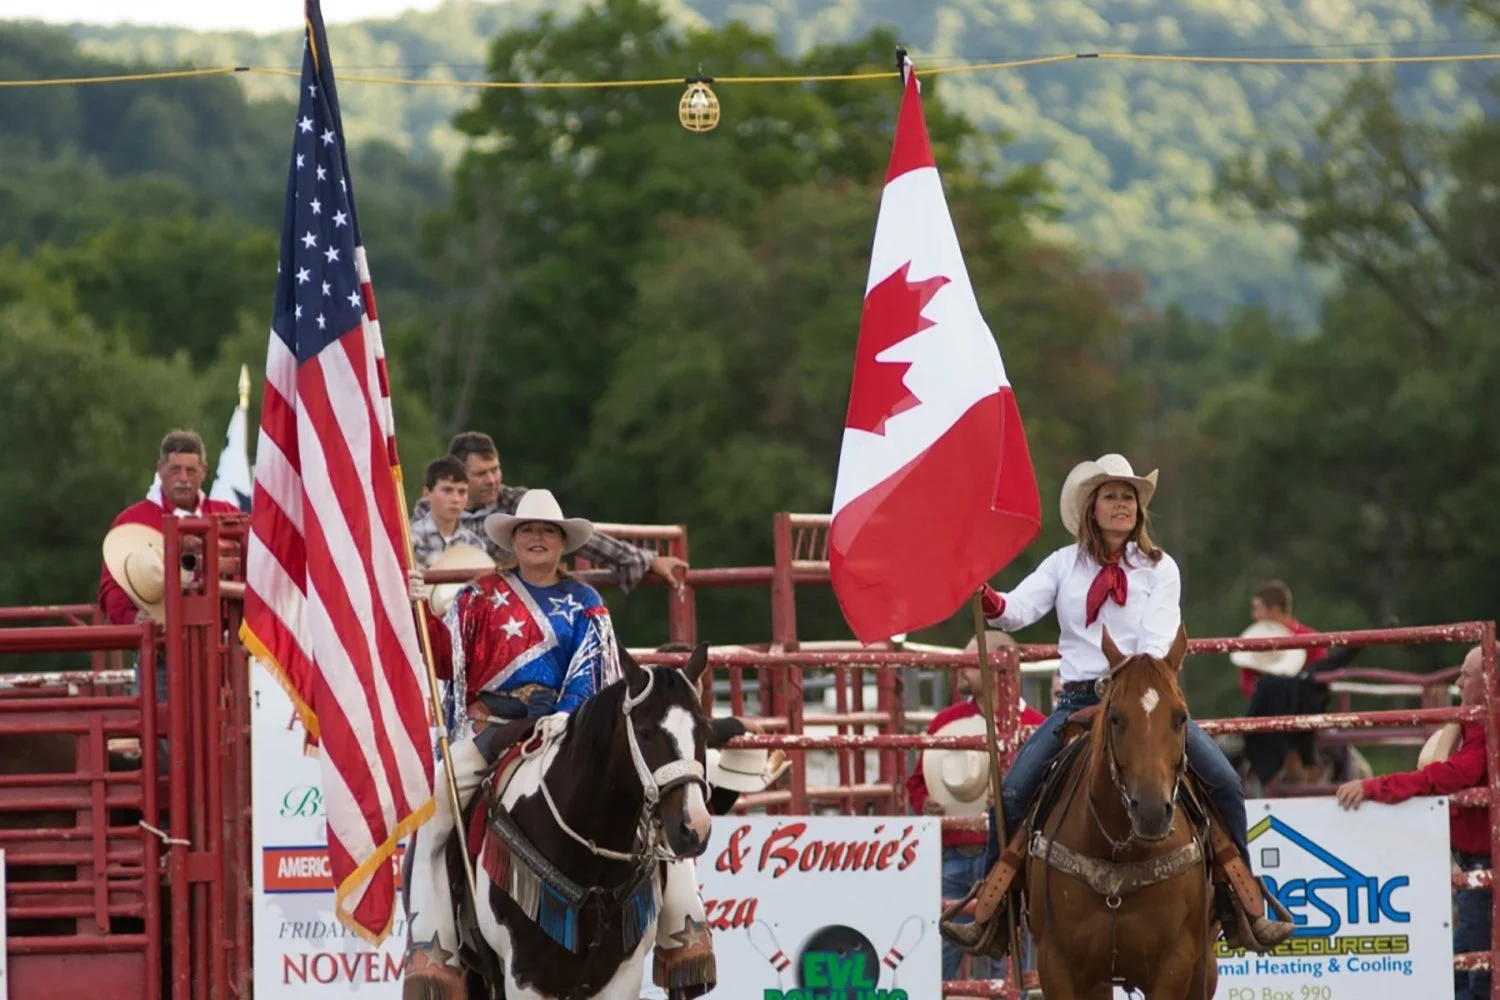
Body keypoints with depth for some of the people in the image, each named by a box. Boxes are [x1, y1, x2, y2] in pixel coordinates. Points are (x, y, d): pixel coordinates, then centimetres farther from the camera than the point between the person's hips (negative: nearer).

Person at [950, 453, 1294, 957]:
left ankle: (1245, 913, -7)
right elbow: (1019, 609, -6)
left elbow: (1158, 641, -6)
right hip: (1079, 699, 0)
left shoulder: (1159, 568, 6)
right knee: (1013, 791, -17)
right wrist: (988, 602, -30)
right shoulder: (1064, 565, 8)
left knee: (1224, 783, -16)